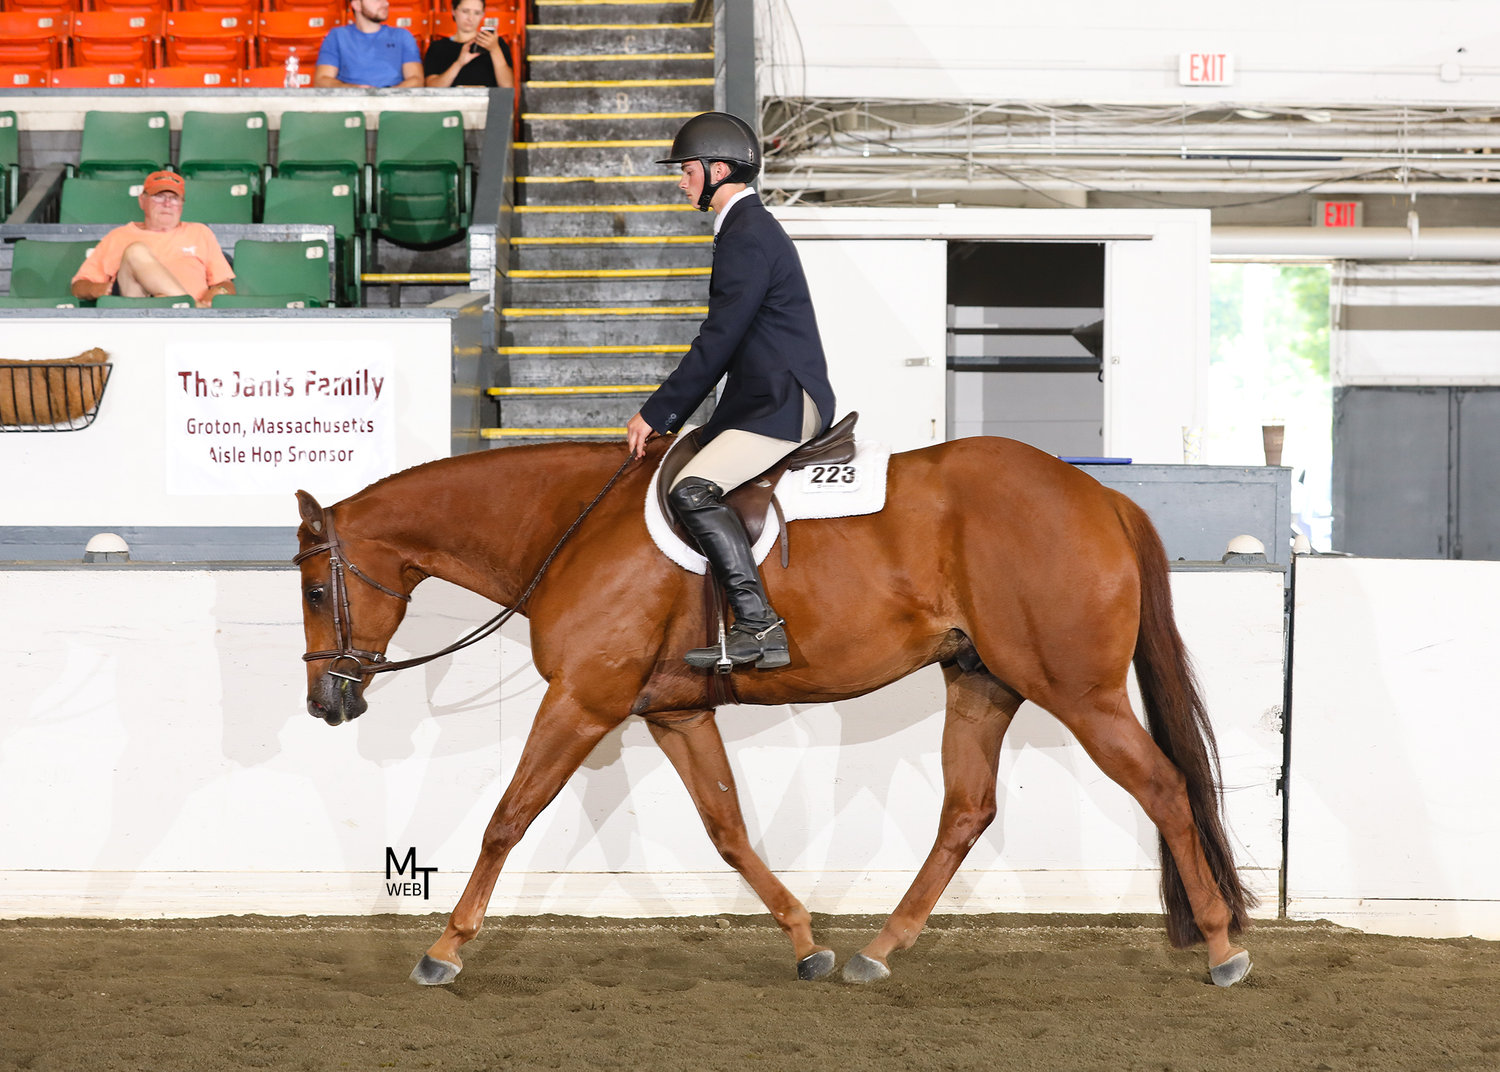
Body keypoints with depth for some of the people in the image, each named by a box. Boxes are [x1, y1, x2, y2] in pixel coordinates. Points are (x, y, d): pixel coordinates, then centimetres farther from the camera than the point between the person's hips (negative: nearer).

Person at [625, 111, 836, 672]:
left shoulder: (747, 237, -14)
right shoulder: (752, 229, 20)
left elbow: (717, 342, -17)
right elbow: (725, 341, 24)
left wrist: (656, 414, -11)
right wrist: (669, 415, 19)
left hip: (782, 407, -11)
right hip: (768, 401, 11)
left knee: (691, 491, -24)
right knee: (685, 479, 13)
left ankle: (759, 625, -27)